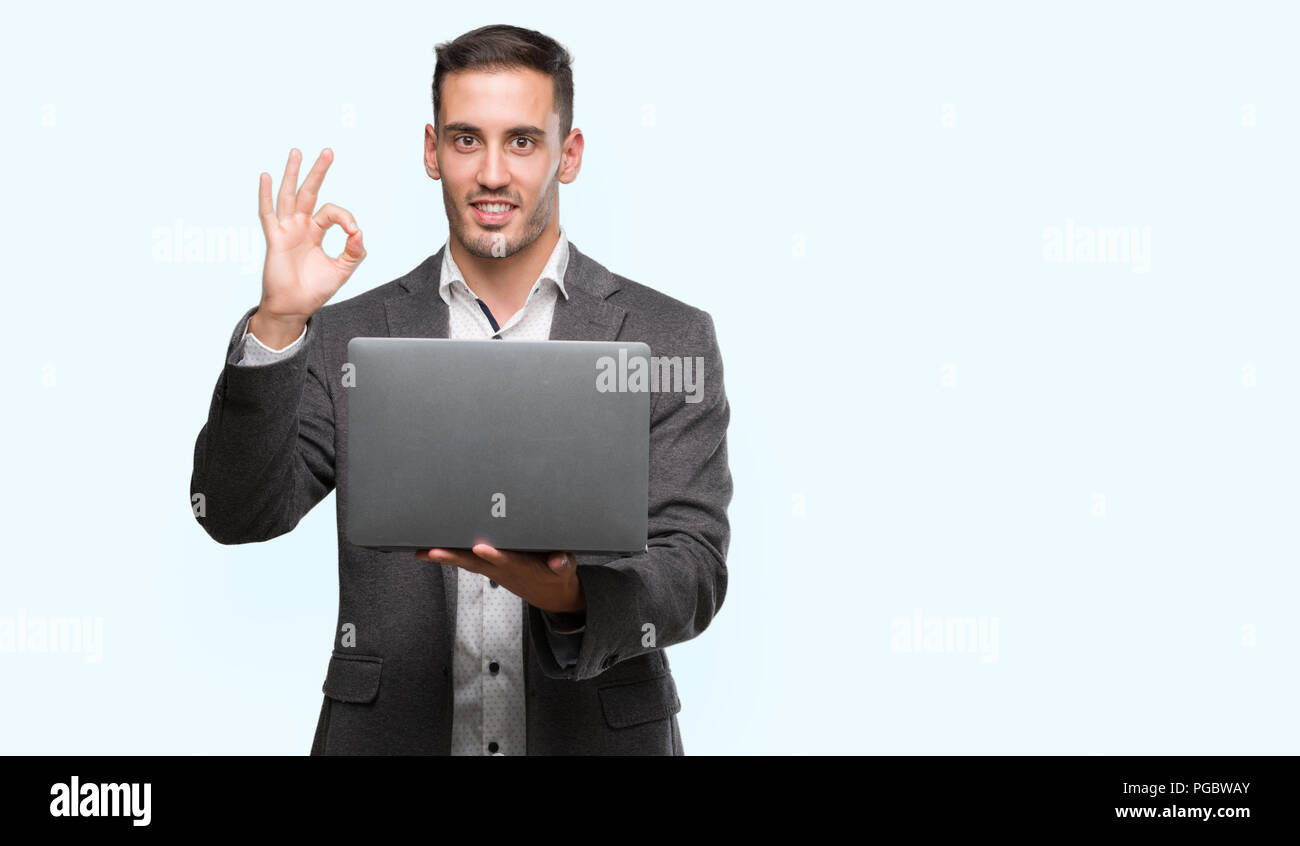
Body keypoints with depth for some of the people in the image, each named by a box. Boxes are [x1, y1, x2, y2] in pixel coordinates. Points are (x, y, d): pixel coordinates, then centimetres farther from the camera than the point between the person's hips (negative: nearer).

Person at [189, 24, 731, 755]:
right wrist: (276, 324, -19)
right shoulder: (349, 337, 0)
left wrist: (571, 595, -28)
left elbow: (694, 571, -8)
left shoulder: (670, 339, -3)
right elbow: (236, 515, -7)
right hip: (391, 734, 1)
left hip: (596, 734, 0)